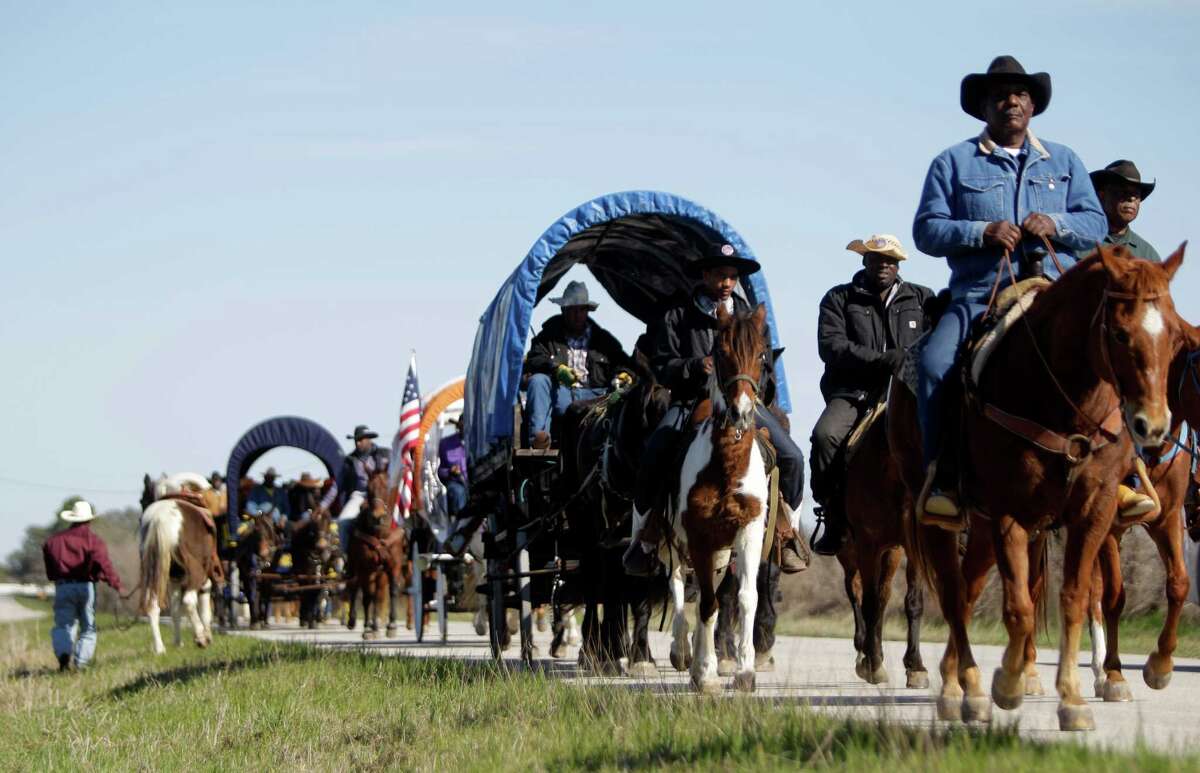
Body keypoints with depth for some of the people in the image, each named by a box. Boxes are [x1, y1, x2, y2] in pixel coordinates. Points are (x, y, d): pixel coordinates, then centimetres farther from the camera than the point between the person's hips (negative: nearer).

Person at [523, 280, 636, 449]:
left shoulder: (603, 339, 24)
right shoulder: (549, 336, 19)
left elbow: (623, 364, 19)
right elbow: (534, 360, 2)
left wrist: (623, 375, -7)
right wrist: (556, 369, -19)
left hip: (594, 396, 1)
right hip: (561, 395, 0)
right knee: (538, 381, -31)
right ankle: (539, 435, -44)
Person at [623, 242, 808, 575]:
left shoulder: (749, 316, 10)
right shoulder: (679, 317, 4)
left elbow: (764, 366, 11)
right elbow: (662, 366, 1)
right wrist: (696, 366, -16)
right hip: (691, 400, -1)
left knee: (791, 457, -16)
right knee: (652, 459, -24)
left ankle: (788, 532, 2)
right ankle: (648, 536, -4)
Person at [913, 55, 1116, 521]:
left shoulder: (1064, 162, 20)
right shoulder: (954, 163, 12)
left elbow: (1095, 224, 11)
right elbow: (926, 230, 3)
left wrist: (1055, 224, -10)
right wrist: (982, 232, -12)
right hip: (979, 296, -1)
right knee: (934, 364, -27)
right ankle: (941, 478, -20)